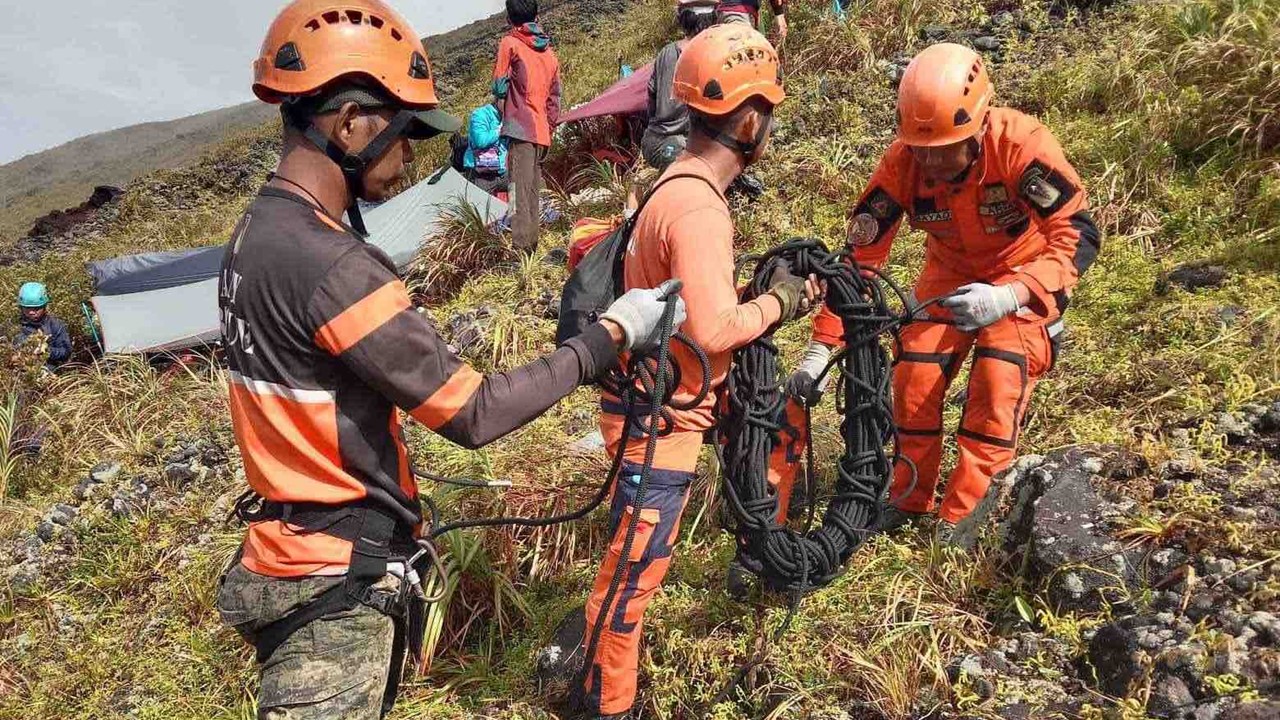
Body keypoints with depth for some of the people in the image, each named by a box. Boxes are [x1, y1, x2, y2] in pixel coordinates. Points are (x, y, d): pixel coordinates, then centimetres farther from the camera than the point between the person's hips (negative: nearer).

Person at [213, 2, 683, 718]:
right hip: (338, 590, -9)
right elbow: (473, 413, -23)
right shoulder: (330, 264, -26)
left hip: (294, 556, 9)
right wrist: (610, 334, -14)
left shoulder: (257, 234, 4)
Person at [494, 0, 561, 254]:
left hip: (521, 128, -6)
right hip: (543, 132, 6)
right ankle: (531, 247, 12)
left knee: (520, 191, -11)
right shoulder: (549, 51, 16)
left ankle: (520, 249, -17)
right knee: (534, 192, 10)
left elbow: (499, 85, 1)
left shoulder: (510, 43, -1)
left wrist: (503, 115, 16)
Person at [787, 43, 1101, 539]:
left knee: (999, 380, -20)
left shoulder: (1022, 145, -35)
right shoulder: (901, 163, -25)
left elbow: (1078, 236, -36)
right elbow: (861, 257, -22)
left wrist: (1009, 297, -54)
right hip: (951, 271, 3)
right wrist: (821, 347, -27)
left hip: (1026, 274, -3)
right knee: (915, 374, -10)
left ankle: (962, 515, -4)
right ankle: (910, 499, 11)